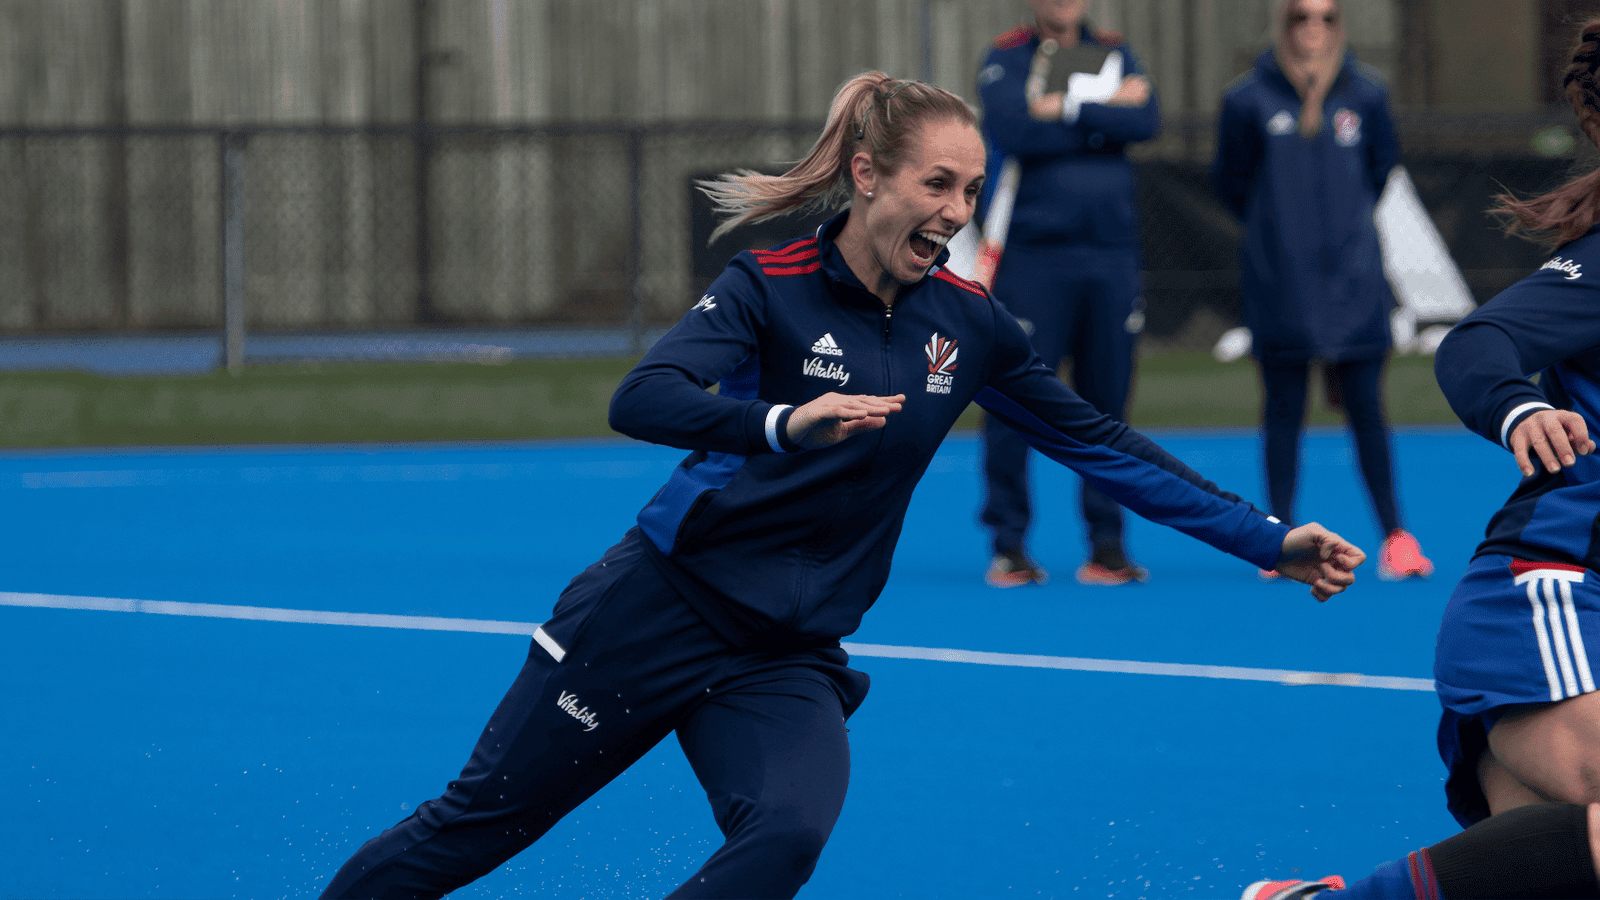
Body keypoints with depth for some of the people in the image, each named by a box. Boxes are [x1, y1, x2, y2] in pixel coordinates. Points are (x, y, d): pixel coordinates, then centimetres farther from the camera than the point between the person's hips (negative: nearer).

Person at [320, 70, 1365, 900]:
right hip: (661, 610, -3)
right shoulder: (771, 286, -13)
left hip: (788, 663, 3)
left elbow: (1103, 445, 8)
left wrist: (1270, 539, 4)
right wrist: (783, 422, -45)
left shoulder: (967, 324, 1)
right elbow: (642, 400, -27)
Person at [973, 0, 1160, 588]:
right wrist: (1104, 117, -9)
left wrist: (1068, 109, -11)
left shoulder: (1114, 54, 12)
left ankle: (1107, 541, 11)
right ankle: (1008, 545, 3)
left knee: (1107, 401, 4)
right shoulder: (1006, 59, 3)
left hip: (1111, 255, 3)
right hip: (1032, 253, -3)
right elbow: (1012, 131, -16)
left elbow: (1146, 120, -6)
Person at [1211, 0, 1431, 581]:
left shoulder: (1366, 94, 2)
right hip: (1279, 287, -1)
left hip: (1353, 278, 1)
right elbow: (1231, 182, 7)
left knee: (1366, 409, 0)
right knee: (1284, 412, 4)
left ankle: (1395, 536, 5)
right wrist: (1279, 226, 10)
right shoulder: (1249, 99, -3)